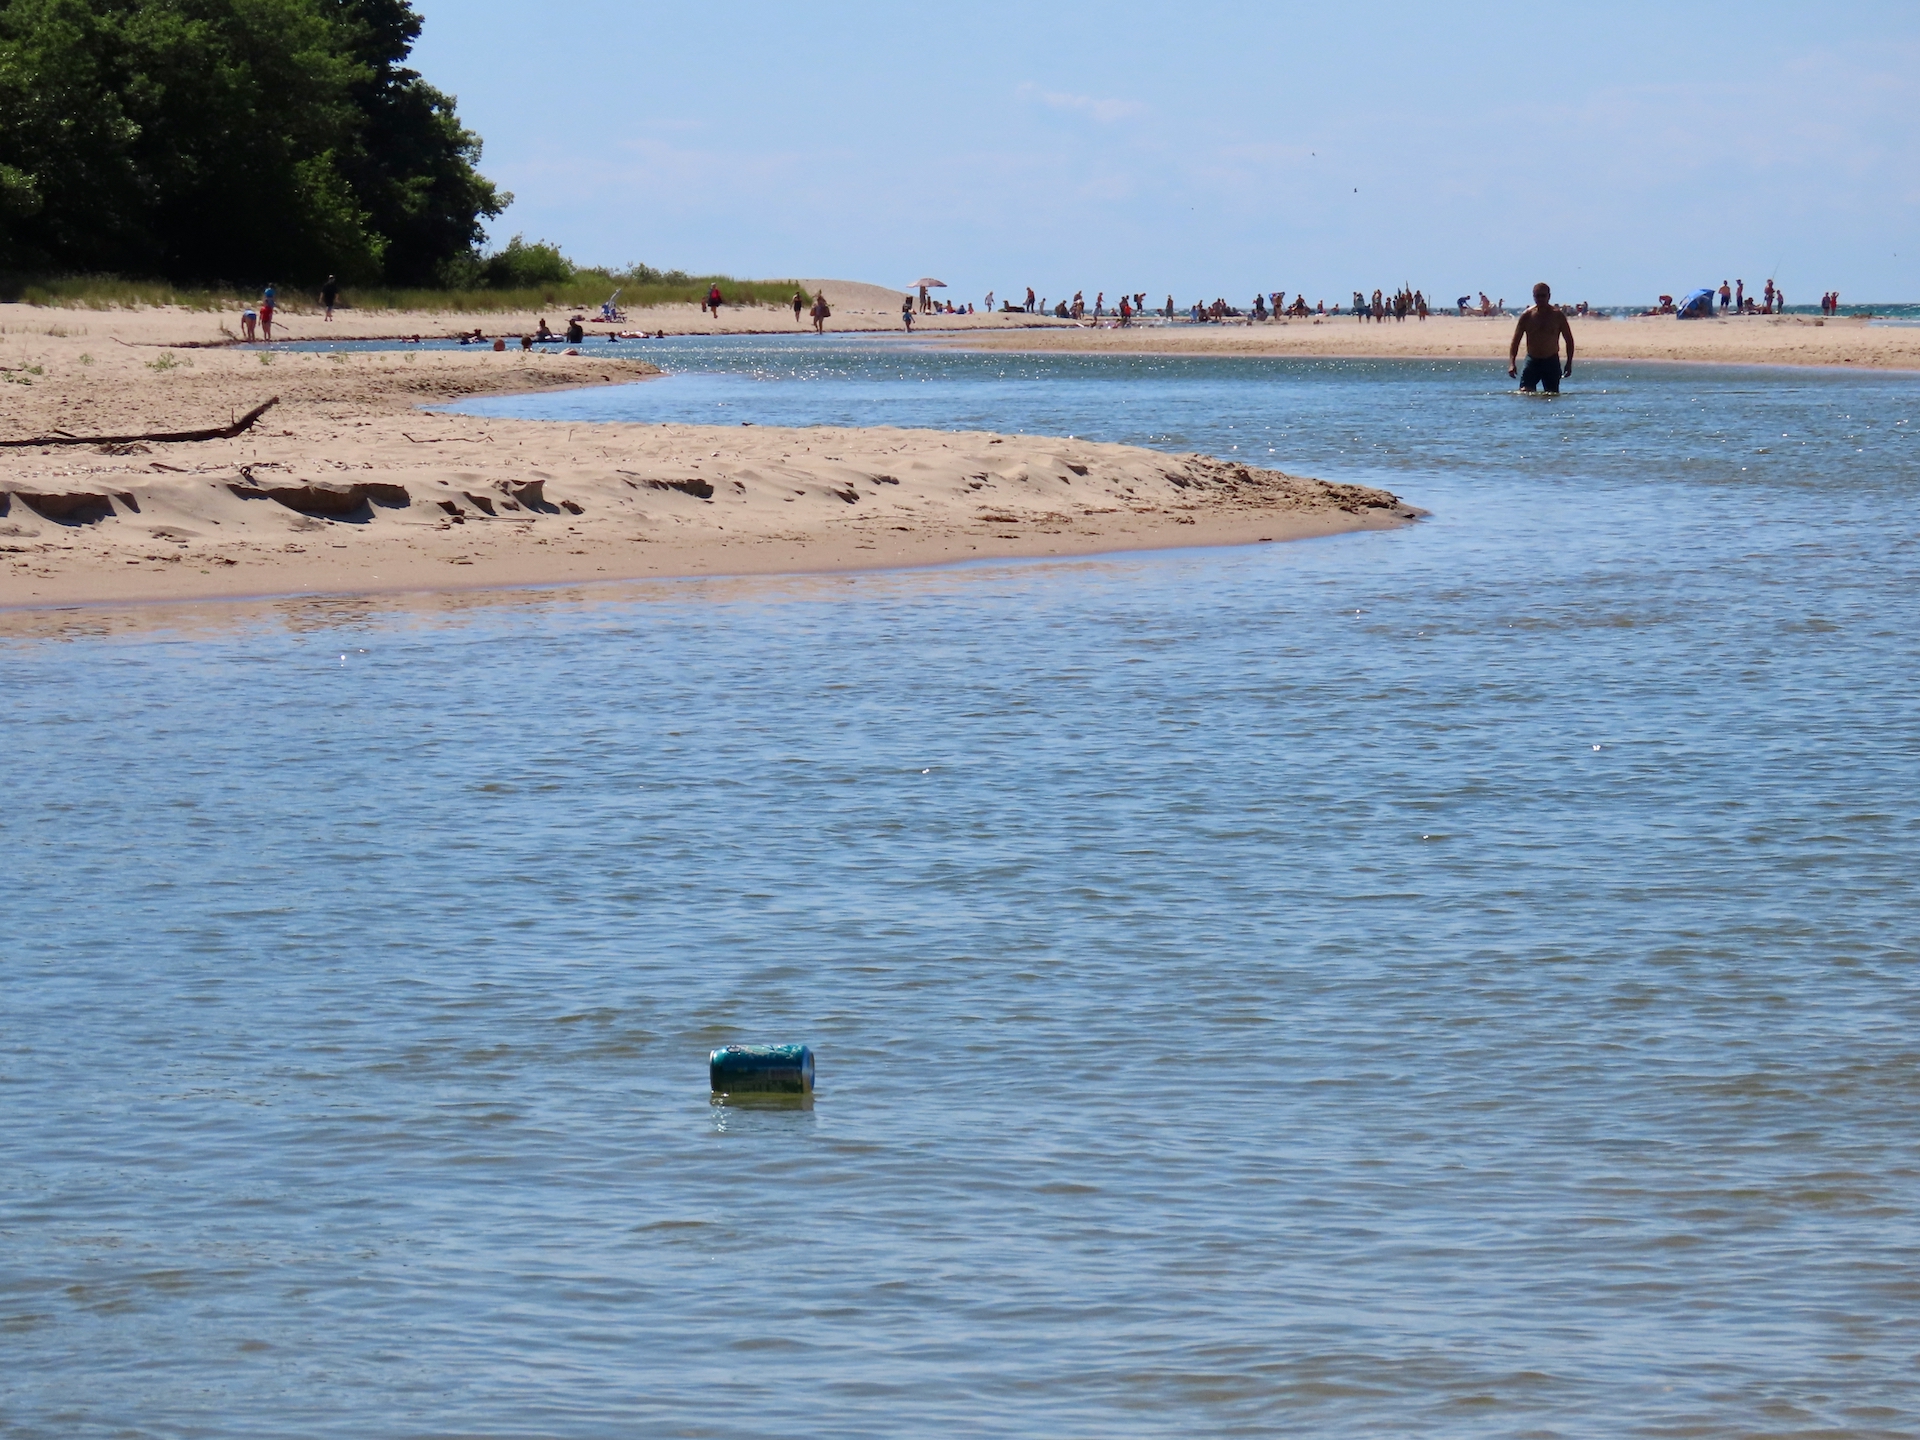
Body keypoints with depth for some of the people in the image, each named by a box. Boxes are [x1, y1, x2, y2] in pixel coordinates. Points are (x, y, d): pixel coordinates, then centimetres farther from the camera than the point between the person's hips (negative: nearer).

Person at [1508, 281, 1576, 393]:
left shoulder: (1557, 315, -3)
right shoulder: (1527, 315, -3)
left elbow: (1569, 340, 5)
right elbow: (1515, 341, -2)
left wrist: (1569, 363, -3)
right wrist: (1511, 363, -14)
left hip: (1551, 362, 0)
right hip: (1532, 360, 0)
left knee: (1553, 394, 2)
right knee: (1524, 393, -16)